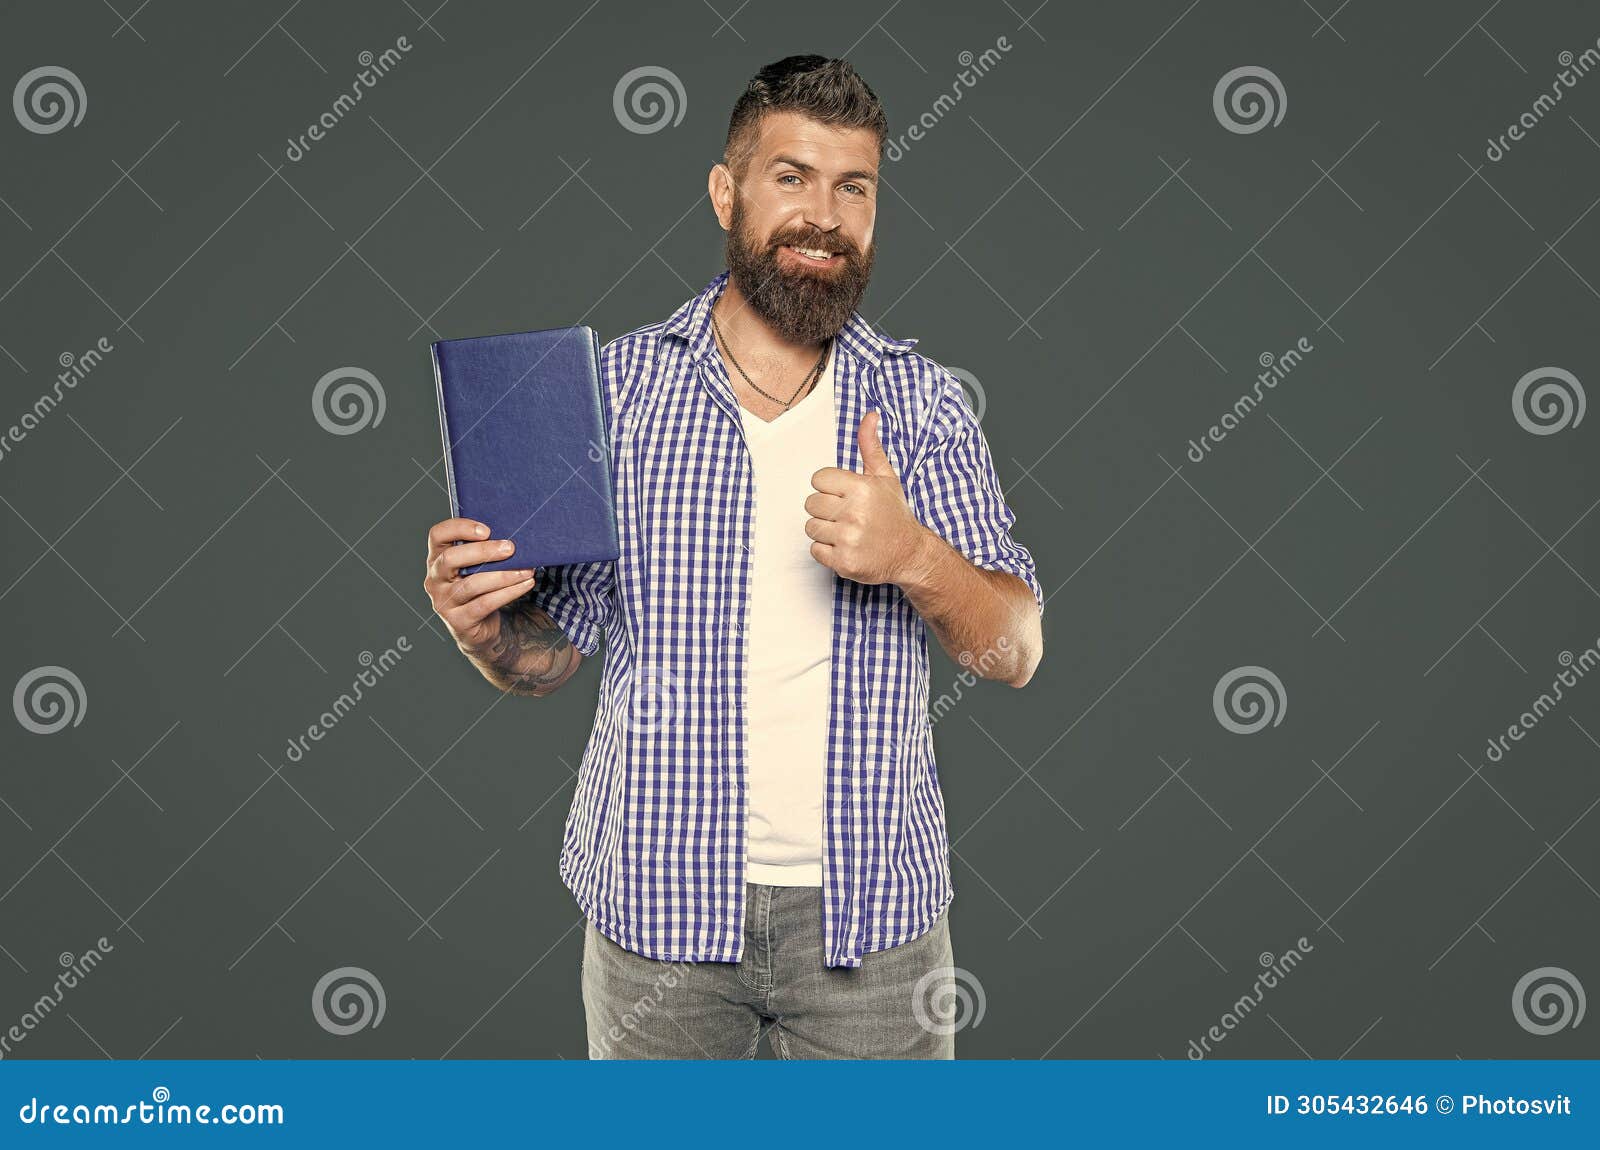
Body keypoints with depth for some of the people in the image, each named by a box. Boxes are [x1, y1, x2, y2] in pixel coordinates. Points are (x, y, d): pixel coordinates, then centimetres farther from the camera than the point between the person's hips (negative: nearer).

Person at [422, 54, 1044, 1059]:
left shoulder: (923, 399, 1)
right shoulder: (621, 384, 0)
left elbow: (1016, 654, -2)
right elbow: (548, 656, 4)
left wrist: (914, 557, -22)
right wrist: (483, 626, -19)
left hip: (871, 902, 1)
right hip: (661, 897, 0)